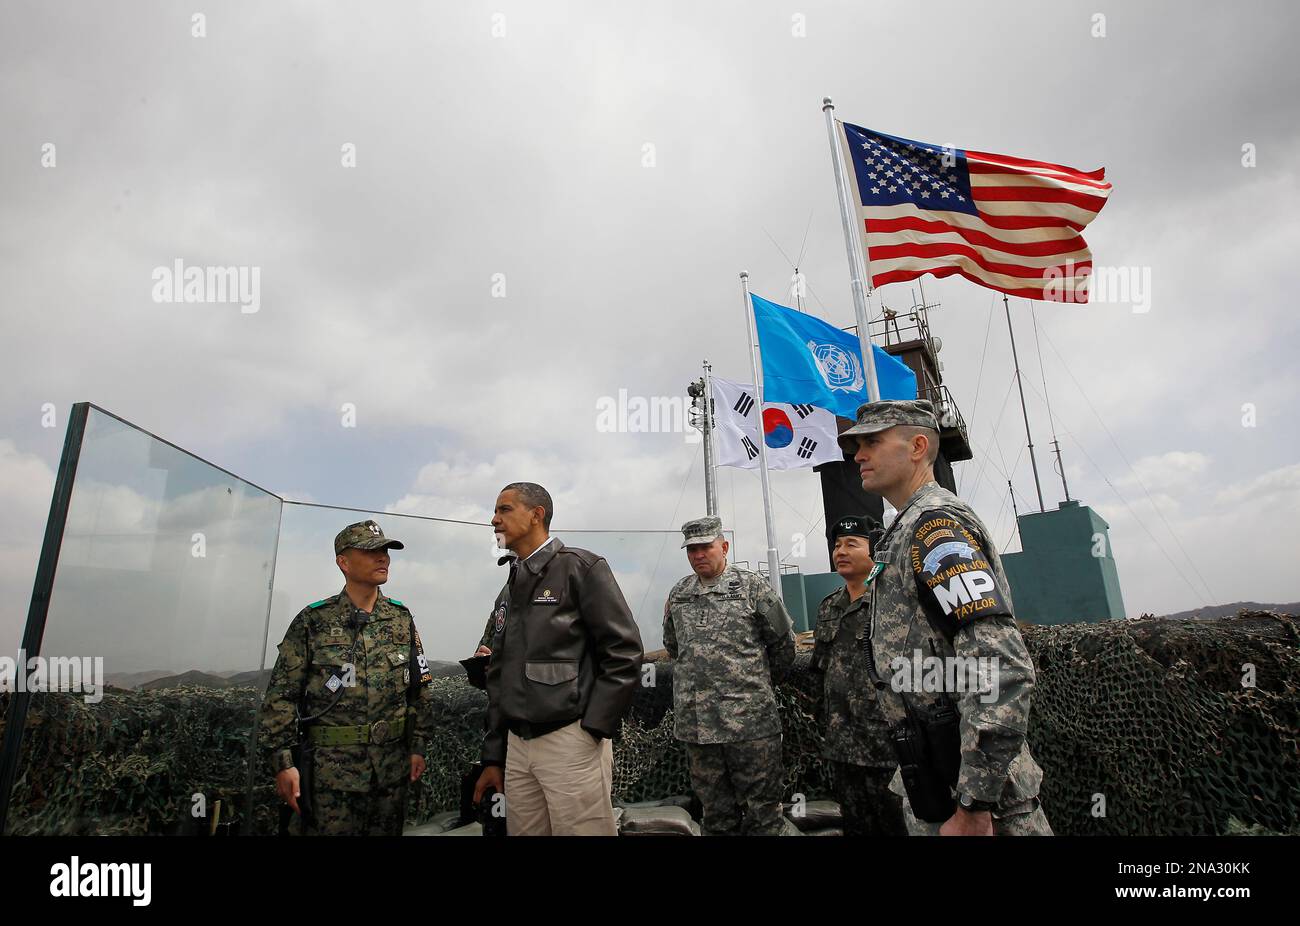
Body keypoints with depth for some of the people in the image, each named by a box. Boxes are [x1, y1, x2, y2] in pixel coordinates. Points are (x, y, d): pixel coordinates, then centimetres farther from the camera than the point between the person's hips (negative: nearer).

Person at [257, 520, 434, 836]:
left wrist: (418, 746, 4)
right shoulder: (313, 620, -5)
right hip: (331, 768, -3)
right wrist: (283, 761, -9)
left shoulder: (402, 618, 4)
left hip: (392, 765, 3)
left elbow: (420, 688, 7)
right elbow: (281, 694, -4)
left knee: (388, 831, 15)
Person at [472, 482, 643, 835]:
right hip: (516, 746, 7)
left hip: (571, 740, -6)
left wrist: (592, 728, -14)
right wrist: (493, 757, 17)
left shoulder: (580, 567, -6)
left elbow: (624, 652, -12)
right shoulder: (507, 593, 15)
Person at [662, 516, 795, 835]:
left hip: (750, 719, -4)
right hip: (695, 722, 4)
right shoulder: (678, 595, 8)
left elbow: (783, 644, 4)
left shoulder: (753, 587, -4)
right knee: (715, 812, 15)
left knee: (762, 810, 7)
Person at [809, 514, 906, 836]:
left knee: (898, 825, 9)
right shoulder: (829, 607, 10)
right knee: (856, 826, 19)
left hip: (887, 747, -7)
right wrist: (824, 722, 17)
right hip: (842, 748, 7)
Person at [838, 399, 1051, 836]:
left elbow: (1002, 667, -27)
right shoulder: (912, 527, 15)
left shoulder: (935, 523, -17)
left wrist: (974, 805, -25)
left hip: (959, 777, -9)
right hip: (936, 769, 9)